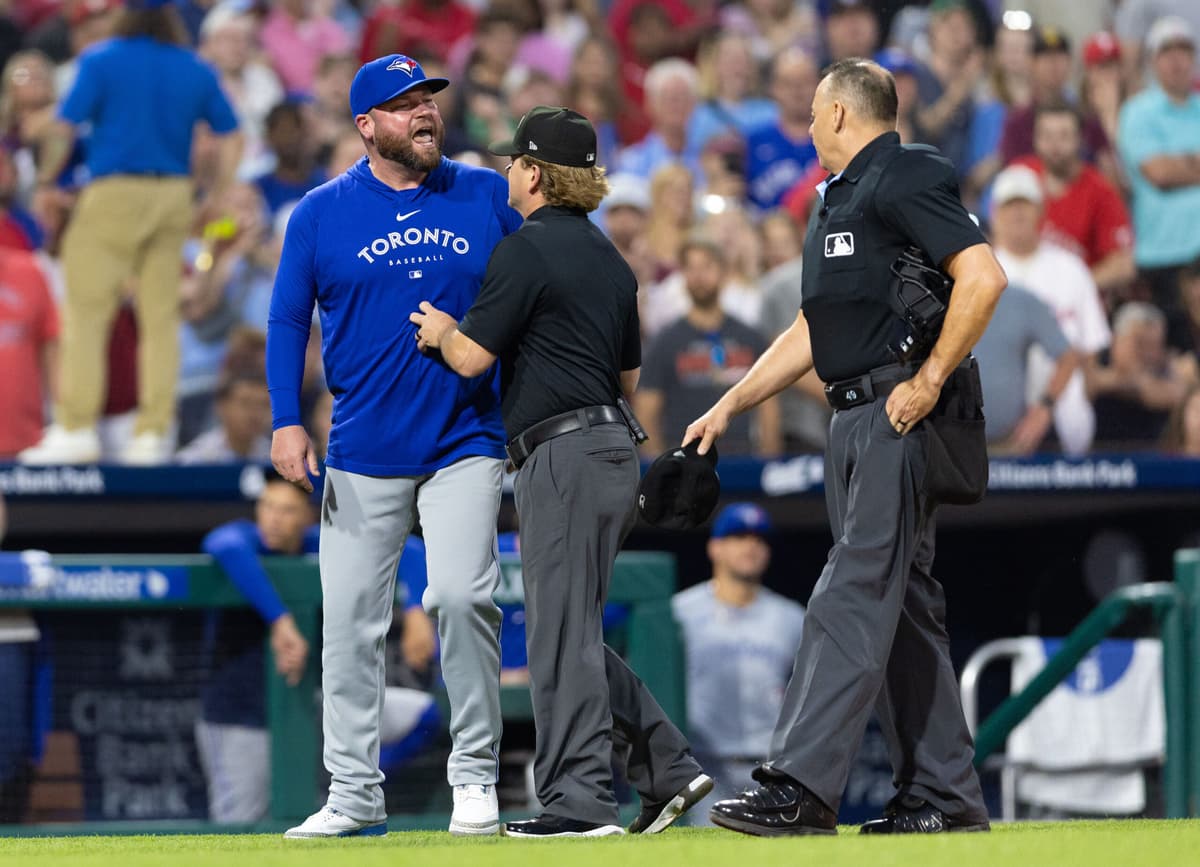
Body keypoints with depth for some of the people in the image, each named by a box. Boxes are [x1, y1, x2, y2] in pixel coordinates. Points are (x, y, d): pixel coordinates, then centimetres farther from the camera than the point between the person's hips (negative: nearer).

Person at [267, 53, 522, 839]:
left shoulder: (487, 197, 6)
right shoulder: (321, 213, 4)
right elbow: (288, 319, 6)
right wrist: (287, 422, -5)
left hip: (466, 441, -1)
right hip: (362, 451, 1)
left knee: (462, 596, -16)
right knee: (350, 620, 0)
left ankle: (475, 778, -5)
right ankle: (355, 796, 8)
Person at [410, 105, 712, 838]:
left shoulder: (528, 250, -10)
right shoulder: (610, 259, 18)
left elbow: (471, 358, -10)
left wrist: (441, 330, 10)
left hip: (564, 452, -9)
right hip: (612, 447, 9)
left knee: (563, 632, -8)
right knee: (575, 632, 14)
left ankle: (580, 799, -10)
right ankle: (667, 769, 9)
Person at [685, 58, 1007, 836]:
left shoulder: (908, 179, -9)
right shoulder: (837, 201, 22)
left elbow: (984, 277, -20)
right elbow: (811, 333, 27)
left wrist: (930, 380, -20)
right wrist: (729, 407, 23)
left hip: (901, 415, -10)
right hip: (854, 422, 10)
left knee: (856, 597, -14)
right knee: (904, 607, 10)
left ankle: (802, 787, -19)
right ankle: (945, 794, 13)